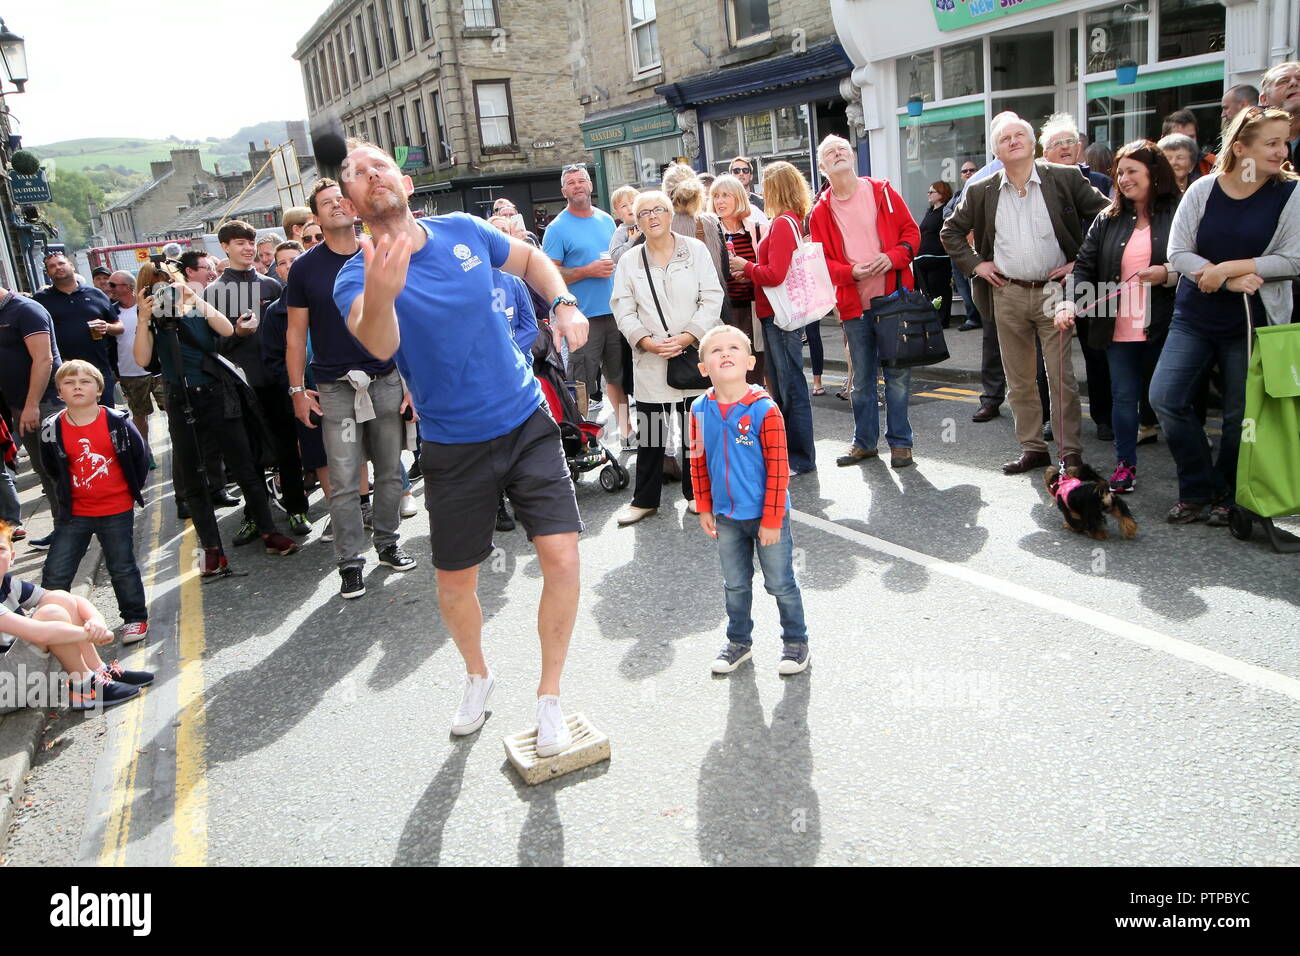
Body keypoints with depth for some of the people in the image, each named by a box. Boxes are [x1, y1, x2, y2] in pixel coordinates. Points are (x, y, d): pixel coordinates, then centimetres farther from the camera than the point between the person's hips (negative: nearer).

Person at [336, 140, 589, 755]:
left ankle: (549, 697, 13)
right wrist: (379, 296, -58)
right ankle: (477, 676, 43)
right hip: (453, 446, -1)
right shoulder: (358, 275, -13)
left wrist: (564, 304, -1)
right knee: (455, 585, 11)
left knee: (562, 557, -9)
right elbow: (379, 345, -36)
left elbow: (530, 259, 17)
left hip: (527, 422, 2)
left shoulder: (462, 231, -3)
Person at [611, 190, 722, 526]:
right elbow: (624, 311, 3)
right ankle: (644, 500, 16)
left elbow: (712, 299, -2)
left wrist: (686, 338, -13)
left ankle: (695, 492, 22)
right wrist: (648, 342, -13)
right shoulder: (629, 261, 7)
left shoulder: (695, 249, 3)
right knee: (649, 434, 4)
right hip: (650, 361, 1)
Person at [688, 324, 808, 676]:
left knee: (781, 583, 9)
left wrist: (771, 520, -14)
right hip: (726, 518, 4)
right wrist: (704, 509, 7)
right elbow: (698, 463, 6)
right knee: (735, 585, 18)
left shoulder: (764, 410, -18)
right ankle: (739, 642, 36)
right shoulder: (700, 411, -4)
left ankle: (795, 642, 28)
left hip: (766, 515, -4)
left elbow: (778, 469, -15)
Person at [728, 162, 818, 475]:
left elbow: (775, 274, -21)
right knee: (779, 385, 17)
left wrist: (746, 267, -7)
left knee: (791, 387, -2)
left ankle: (801, 458, 6)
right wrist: (749, 268, 2)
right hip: (776, 313, 10)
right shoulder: (790, 221, 13)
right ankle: (784, 450, 27)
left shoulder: (783, 223, -15)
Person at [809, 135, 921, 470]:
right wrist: (851, 272, -14)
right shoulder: (821, 211, 5)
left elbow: (911, 231, 4)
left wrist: (893, 257, -14)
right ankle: (864, 441, 23)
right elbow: (822, 260, 3)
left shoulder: (882, 192, 3)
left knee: (897, 374, 2)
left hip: (893, 298, -1)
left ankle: (900, 441, 14)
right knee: (862, 378, 10)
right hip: (854, 305, 1)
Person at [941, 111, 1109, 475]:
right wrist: (975, 264, 4)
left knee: (1061, 378, -2)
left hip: (1053, 291, -2)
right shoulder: (982, 192, 4)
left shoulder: (1064, 179, -2)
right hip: (1007, 295, 3)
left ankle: (1070, 453, 7)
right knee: (1019, 380, 8)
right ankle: (1032, 449, 19)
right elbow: (950, 231, 15)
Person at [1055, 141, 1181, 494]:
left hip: (1162, 328, -3)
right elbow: (1085, 266, 1)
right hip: (1118, 328, 3)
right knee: (1124, 395, 9)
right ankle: (1125, 465, 19)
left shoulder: (1179, 214, -4)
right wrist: (1069, 303, -14)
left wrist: (1168, 274, -19)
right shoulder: (1107, 219, 7)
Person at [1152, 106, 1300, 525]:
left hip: (1253, 320, -1)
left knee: (1240, 414, 6)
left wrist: (1227, 268, -18)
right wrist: (1231, 282, -17)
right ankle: (1199, 489, 10)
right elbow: (1177, 254, -6)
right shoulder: (1203, 189, -2)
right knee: (1165, 398, -7)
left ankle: (1227, 496, 26)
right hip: (1195, 315, 2)